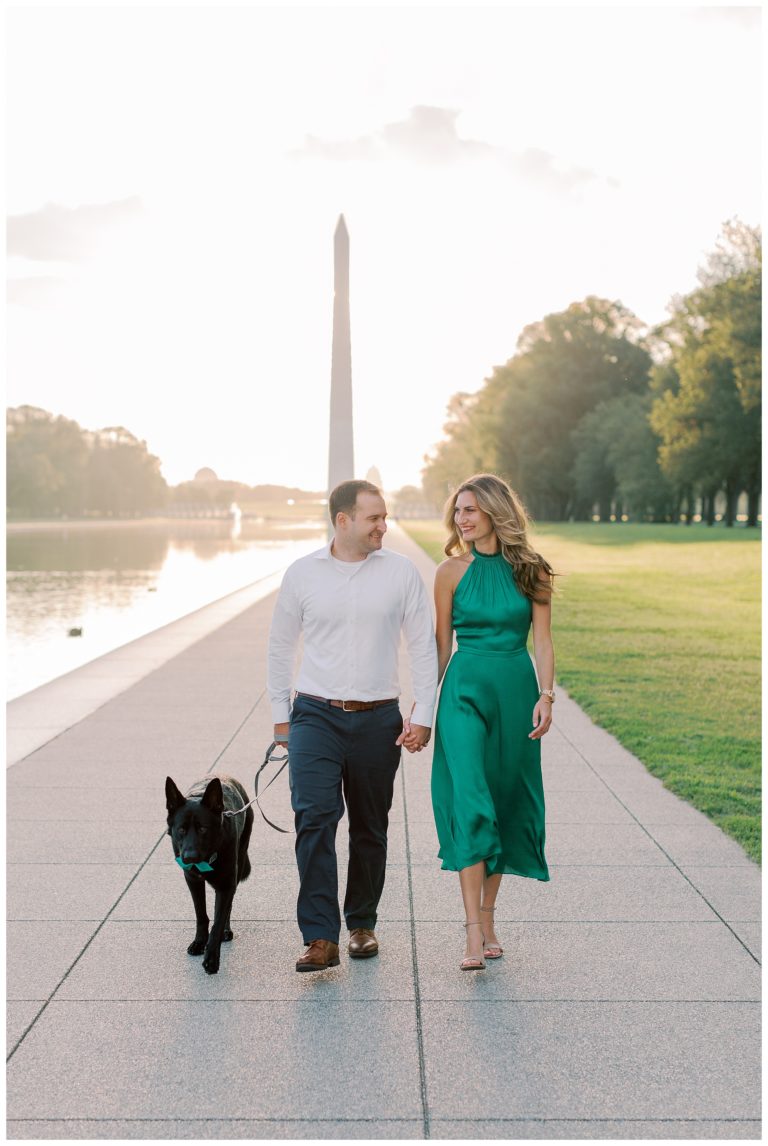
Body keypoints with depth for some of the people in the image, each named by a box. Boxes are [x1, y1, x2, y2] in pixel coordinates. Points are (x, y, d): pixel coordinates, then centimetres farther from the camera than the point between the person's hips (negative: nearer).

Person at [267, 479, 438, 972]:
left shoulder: (401, 571, 0)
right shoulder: (302, 573, 1)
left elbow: (424, 647, 4)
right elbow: (281, 645, 10)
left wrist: (423, 715, -1)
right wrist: (280, 714, 9)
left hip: (378, 718, 1)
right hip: (316, 714, -1)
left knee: (370, 829, 10)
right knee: (314, 816, -15)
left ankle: (362, 924, 28)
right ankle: (321, 938, -12)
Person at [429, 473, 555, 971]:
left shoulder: (531, 570, 3)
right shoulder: (452, 571, 3)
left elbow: (542, 639, 1)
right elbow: (442, 645, 7)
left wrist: (546, 695, -11)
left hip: (516, 690, 2)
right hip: (465, 691, -1)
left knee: (506, 802, 7)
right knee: (470, 802, -12)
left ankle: (488, 918, 21)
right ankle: (474, 932, -12)